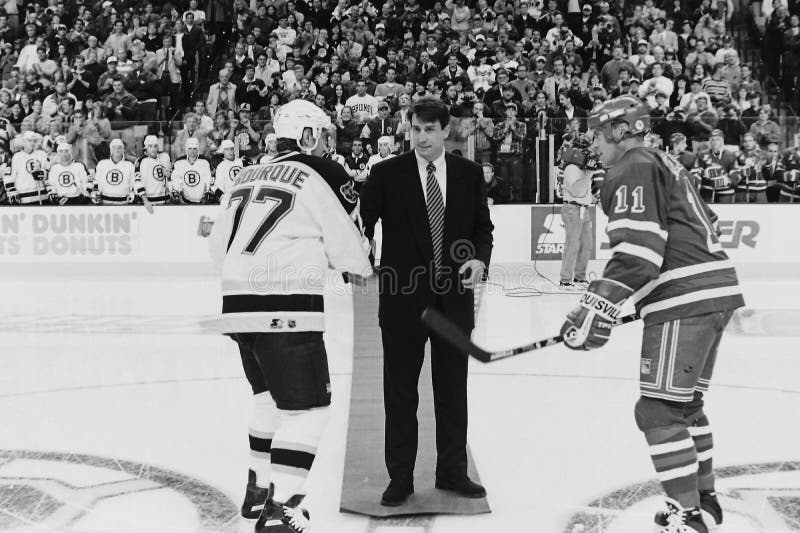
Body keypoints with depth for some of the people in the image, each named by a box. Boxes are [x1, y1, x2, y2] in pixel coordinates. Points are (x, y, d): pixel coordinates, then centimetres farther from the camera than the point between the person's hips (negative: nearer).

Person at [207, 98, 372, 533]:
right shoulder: (322, 176, -3)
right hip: (287, 309, -8)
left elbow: (219, 245, 19)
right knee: (307, 408, -2)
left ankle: (259, 489, 33)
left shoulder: (245, 177, 17)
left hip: (237, 305, 8)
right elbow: (349, 252, 0)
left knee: (272, 397, 24)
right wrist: (364, 266, 22)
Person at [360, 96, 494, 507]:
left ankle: (452, 472, 26)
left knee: (452, 391, 12)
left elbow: (482, 226, 11)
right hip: (403, 298, -2)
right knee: (400, 393, 7)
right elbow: (363, 222, -5)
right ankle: (400, 478, 19)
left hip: (454, 299, 2)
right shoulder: (387, 174, -3)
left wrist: (480, 258, -7)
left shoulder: (469, 174, 5)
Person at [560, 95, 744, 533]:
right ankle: (702, 495, 32)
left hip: (685, 300, -10)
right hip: (714, 290, 11)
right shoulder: (664, 165, 23)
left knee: (658, 409, -8)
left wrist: (599, 306, -22)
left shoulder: (631, 170, -7)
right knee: (685, 402, 22)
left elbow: (638, 250, -19)